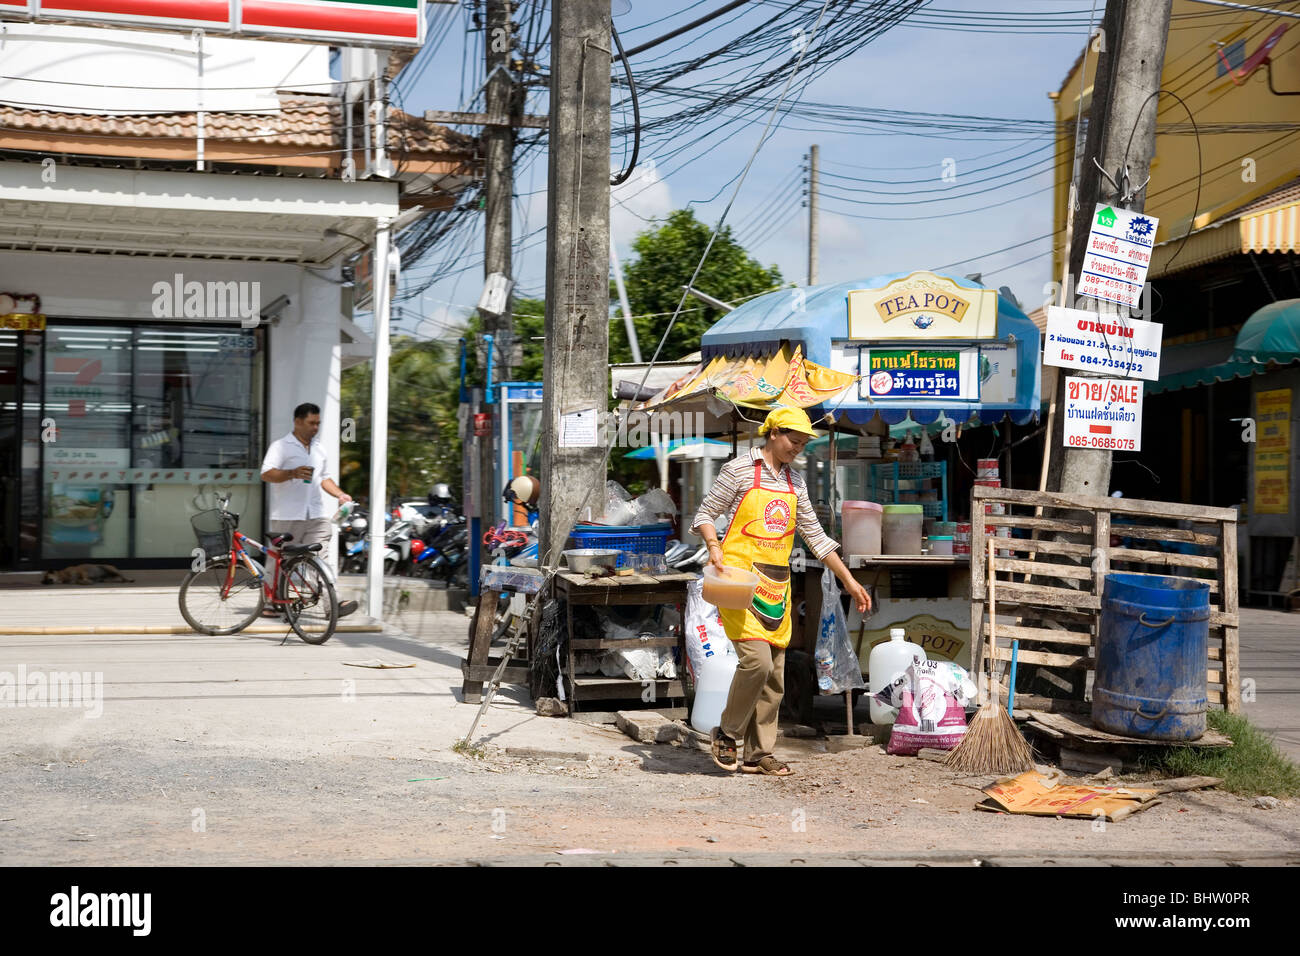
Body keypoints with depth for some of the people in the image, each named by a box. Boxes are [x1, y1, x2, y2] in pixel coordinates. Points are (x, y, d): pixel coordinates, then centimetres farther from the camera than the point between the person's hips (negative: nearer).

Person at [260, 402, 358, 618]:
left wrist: (340, 494, 12)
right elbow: (266, 474, -13)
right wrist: (292, 473, -28)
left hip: (316, 515, 5)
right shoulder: (280, 446, -1)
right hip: (287, 517, -5)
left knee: (323, 557, -6)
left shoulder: (318, 448, 19)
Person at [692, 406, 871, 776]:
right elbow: (705, 514, 2)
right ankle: (727, 734, 2)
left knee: (775, 676, 4)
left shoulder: (795, 482, 15)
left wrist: (849, 581, 16)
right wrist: (714, 546, -18)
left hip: (777, 584, 6)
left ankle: (759, 754, 13)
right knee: (757, 660, -19)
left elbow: (815, 535, 19)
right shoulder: (739, 469, -2)